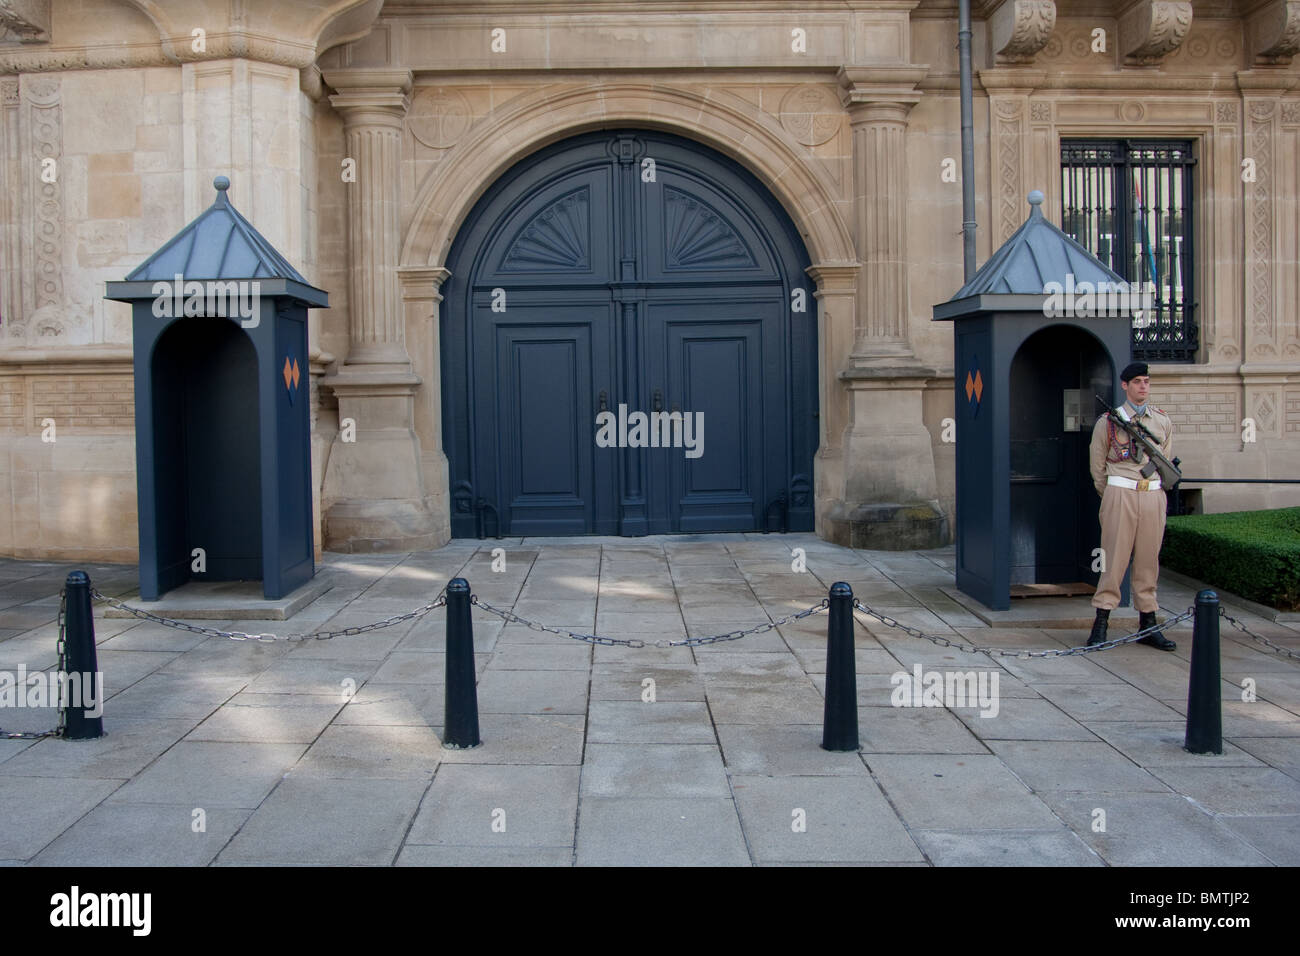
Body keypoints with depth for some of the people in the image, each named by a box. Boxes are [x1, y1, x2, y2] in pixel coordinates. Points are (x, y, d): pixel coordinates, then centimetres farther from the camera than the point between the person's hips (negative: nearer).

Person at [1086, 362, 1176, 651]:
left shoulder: (1163, 421, 12)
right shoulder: (1109, 421, 1)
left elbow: (1167, 462, 21)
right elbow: (1097, 464, 7)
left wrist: (1152, 488, 15)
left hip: (1153, 495, 4)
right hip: (1119, 494, -3)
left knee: (1148, 560, 7)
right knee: (1114, 557, -4)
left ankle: (1148, 624, 14)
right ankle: (1101, 623, 1)